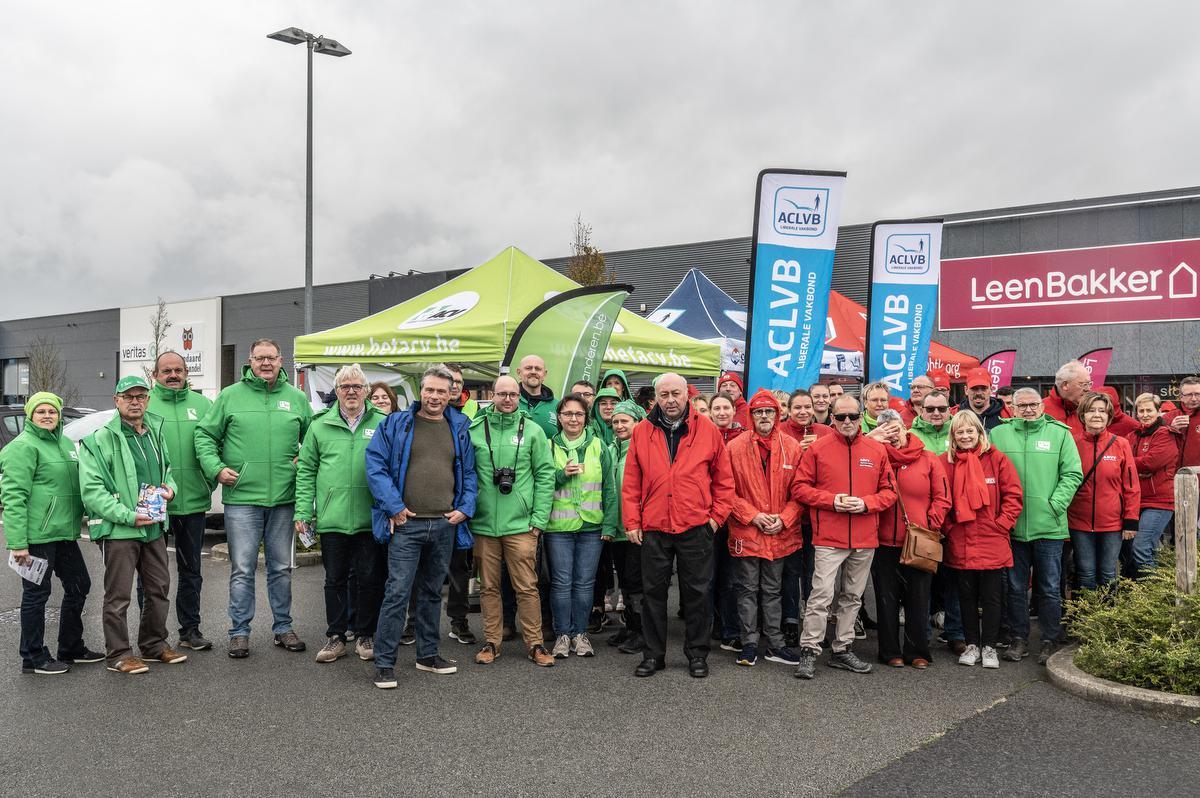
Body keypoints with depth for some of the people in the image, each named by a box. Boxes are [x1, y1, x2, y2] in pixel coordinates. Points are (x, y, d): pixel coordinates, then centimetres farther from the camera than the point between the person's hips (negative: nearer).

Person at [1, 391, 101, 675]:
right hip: (37, 535, -9)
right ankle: (33, 658, 15)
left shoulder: (65, 443, 15)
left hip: (63, 533, 9)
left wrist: (78, 521, 18)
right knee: (36, 594, 2)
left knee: (79, 587, 15)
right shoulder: (23, 447, -11)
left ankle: (71, 649, 28)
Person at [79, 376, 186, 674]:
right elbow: (91, 490, -15)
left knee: (159, 589, 15)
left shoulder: (155, 432, 10)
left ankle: (154, 644, 30)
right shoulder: (101, 440, -10)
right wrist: (128, 516, -20)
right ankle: (118, 655, 14)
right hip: (118, 529, -7)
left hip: (154, 526, 7)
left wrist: (169, 487, 3)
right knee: (119, 596, 1)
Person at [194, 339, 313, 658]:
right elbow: (205, 435, 4)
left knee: (281, 568, 13)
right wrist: (216, 467, -9)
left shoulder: (297, 398, 7)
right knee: (242, 570, 3)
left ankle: (283, 627, 25)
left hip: (284, 499, 2)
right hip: (241, 498, -2)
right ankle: (240, 631, 15)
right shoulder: (230, 396, 1)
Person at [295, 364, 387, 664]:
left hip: (370, 519, -1)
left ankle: (365, 635, 21)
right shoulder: (320, 425, 6)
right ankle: (335, 636, 23)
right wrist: (303, 511, 1)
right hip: (331, 518, 1)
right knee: (335, 579, 11)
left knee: (369, 579, 7)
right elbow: (306, 471, 7)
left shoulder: (382, 424, 2)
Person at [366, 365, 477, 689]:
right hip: (406, 524, -4)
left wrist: (465, 508, -1)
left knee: (432, 592, 15)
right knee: (397, 592, -7)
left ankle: (428, 654, 27)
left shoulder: (460, 428, 10)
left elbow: (469, 473, 13)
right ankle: (384, 662, 2)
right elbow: (375, 464, -5)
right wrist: (394, 507, -12)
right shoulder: (396, 424, 0)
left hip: (445, 525, 4)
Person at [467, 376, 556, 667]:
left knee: (527, 587, 1)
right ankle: (492, 642, 23)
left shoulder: (533, 430, 2)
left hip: (521, 524, -1)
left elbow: (545, 475, 1)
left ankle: (534, 644, 13)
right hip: (483, 524, 1)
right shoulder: (474, 430, 3)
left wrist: (539, 518, -4)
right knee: (488, 586, 11)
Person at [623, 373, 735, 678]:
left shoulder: (708, 430, 1)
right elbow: (631, 483, 4)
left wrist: (717, 515, -1)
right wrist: (632, 522, 0)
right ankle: (654, 654, 21)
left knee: (697, 592, 7)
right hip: (653, 527, 1)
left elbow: (724, 479, 5)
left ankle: (697, 654, 21)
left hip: (696, 527, -1)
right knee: (653, 592, 9)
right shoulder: (642, 432, 4)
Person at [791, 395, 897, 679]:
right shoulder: (818, 449, -2)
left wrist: (866, 503, -10)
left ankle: (843, 650, 25)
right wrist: (832, 500, -14)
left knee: (853, 597, 13)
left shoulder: (877, 450, 6)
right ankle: (809, 651, 1)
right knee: (821, 595, -9)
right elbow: (800, 487, -2)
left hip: (865, 539, 4)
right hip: (828, 538, -4)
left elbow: (889, 491, 8)